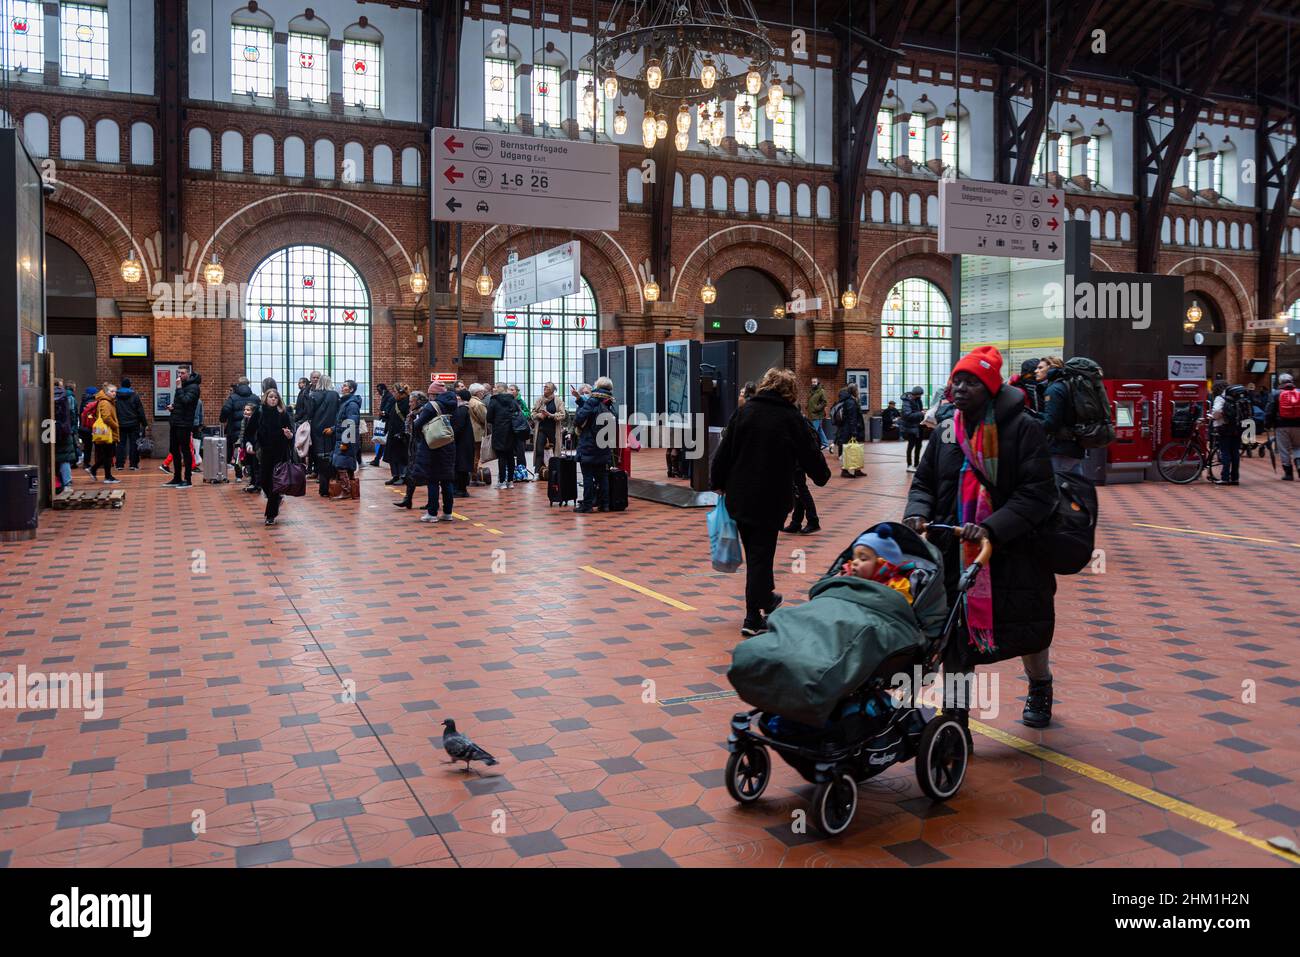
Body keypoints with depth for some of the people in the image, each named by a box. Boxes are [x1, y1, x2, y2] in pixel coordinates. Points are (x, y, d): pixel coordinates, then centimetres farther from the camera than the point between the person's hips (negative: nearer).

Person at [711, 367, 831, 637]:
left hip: (739, 496, 4)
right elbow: (810, 456, 1)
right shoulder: (792, 419, -7)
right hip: (771, 499, -3)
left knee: (754, 551, 19)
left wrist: (719, 482, 12)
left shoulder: (746, 411, 0)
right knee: (761, 554, 2)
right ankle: (753, 619, 3)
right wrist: (823, 475, 22)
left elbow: (725, 450, 1)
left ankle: (765, 597, 37)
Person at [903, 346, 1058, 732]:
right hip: (953, 552, 3)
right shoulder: (946, 430, 6)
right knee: (955, 637, 4)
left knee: (1026, 630, 18)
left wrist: (992, 527, -29)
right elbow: (924, 481, 12)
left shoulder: (1023, 429, -12)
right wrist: (917, 512, -10)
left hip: (1012, 553, -3)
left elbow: (1037, 493, -17)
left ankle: (1040, 690, 49)